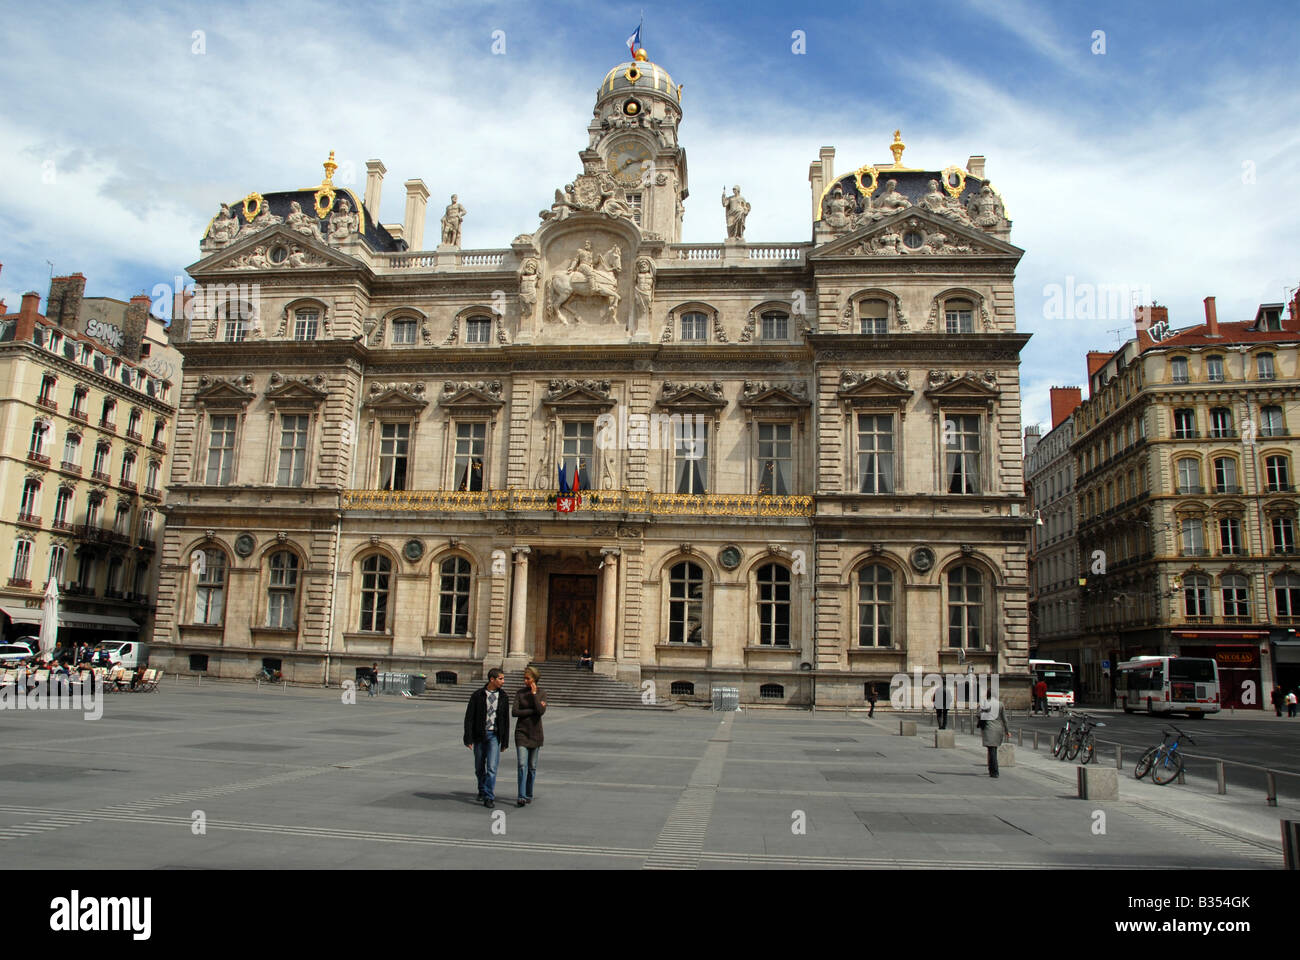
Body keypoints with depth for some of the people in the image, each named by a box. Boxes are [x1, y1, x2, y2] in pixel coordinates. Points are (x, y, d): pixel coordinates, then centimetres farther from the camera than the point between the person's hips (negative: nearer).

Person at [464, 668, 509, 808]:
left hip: (494, 735, 0)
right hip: (479, 735, 0)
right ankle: (482, 791, 34)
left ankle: (489, 797, -5)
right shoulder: (477, 695, -4)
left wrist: (505, 741, 7)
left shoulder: (503, 697, 4)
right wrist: (468, 738, -8)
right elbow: (469, 718, -3)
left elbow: (506, 719, 9)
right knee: (479, 767, 11)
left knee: (492, 767, -10)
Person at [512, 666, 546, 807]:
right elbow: (514, 712, -9)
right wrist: (533, 710, -13)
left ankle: (529, 795, 22)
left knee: (532, 767, 9)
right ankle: (521, 797, -13)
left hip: (536, 733, 1)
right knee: (522, 765, -12)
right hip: (521, 732, -1)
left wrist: (534, 694, -13)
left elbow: (541, 711, -15)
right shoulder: (520, 693, 1)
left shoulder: (541, 694, 2)